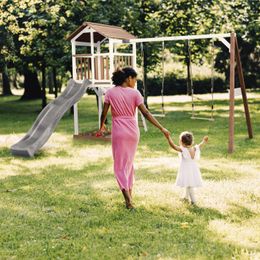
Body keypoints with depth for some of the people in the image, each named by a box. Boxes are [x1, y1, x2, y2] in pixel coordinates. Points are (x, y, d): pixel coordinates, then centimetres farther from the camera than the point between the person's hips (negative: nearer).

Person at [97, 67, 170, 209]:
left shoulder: (110, 92, -4)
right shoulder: (134, 93, -5)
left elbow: (104, 113, -3)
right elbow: (146, 113, -9)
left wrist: (102, 127, 17)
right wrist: (162, 128, -5)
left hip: (118, 131, -1)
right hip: (133, 131, 1)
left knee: (120, 165, 3)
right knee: (129, 162, 20)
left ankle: (128, 199, -11)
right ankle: (129, 193, 27)